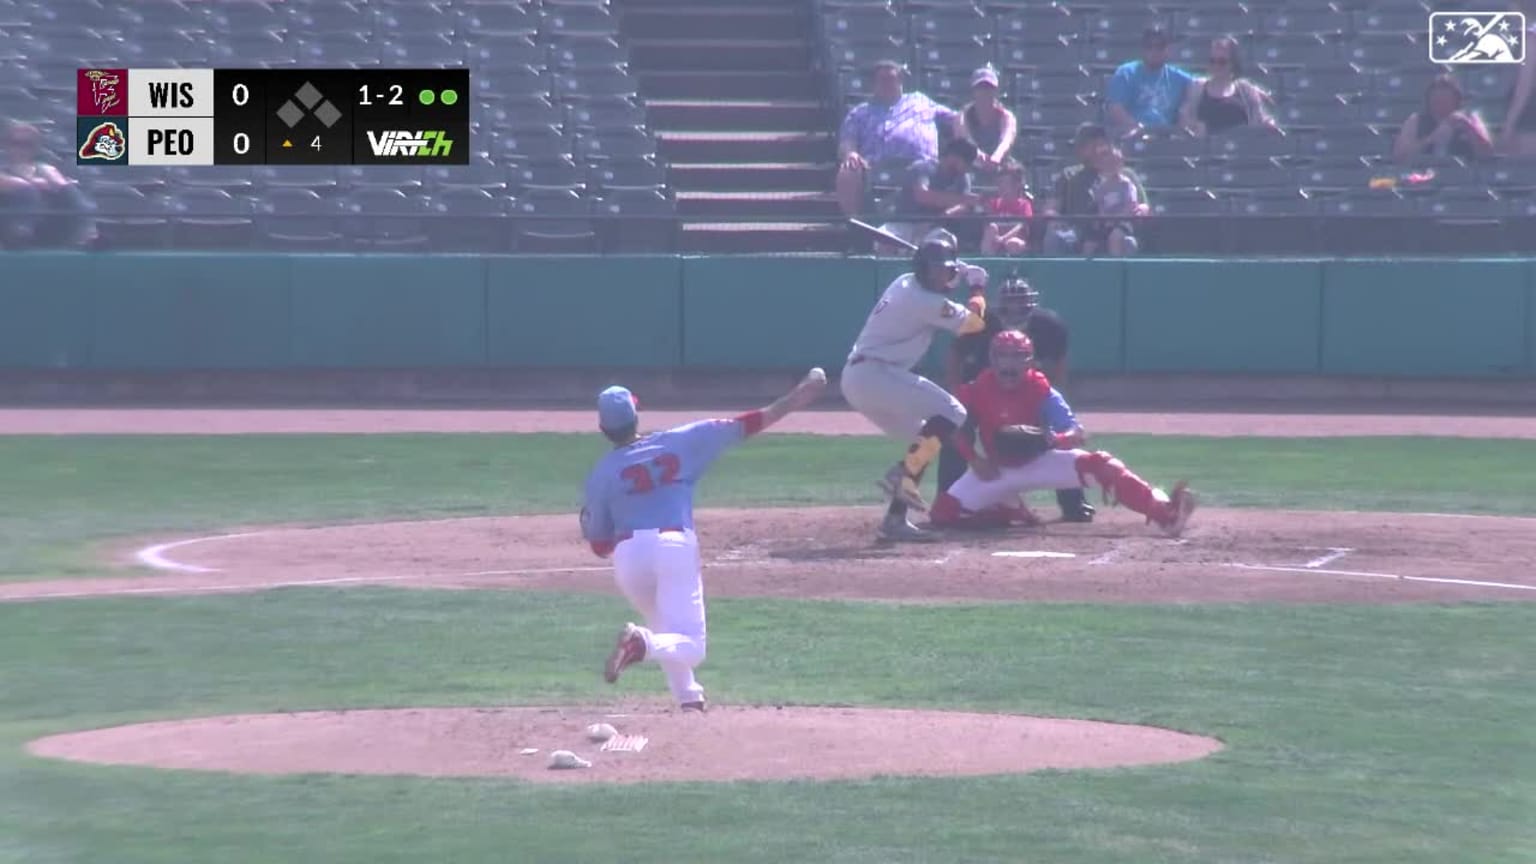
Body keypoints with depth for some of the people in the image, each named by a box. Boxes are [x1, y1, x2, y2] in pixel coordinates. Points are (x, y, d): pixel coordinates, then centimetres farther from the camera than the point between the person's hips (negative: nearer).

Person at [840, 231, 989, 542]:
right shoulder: (924, 301, -14)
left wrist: (957, 276, 24)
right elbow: (974, 321, -8)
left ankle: (896, 517, 9)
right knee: (950, 414, -15)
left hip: (857, 378, 10)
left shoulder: (905, 283, 15)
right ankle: (904, 477, -18)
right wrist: (978, 287, 9)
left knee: (926, 438, 15)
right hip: (874, 374, -10)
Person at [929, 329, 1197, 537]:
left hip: (1040, 461, -2)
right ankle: (1009, 513, 5)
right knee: (943, 512, -18)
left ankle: (1163, 511, -39)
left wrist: (1054, 439, -46)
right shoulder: (977, 392, -14)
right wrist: (975, 460, -20)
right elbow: (960, 433, -1)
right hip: (997, 470, 2)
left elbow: (1079, 435, -23)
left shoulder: (1041, 390, -17)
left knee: (1100, 464, -27)